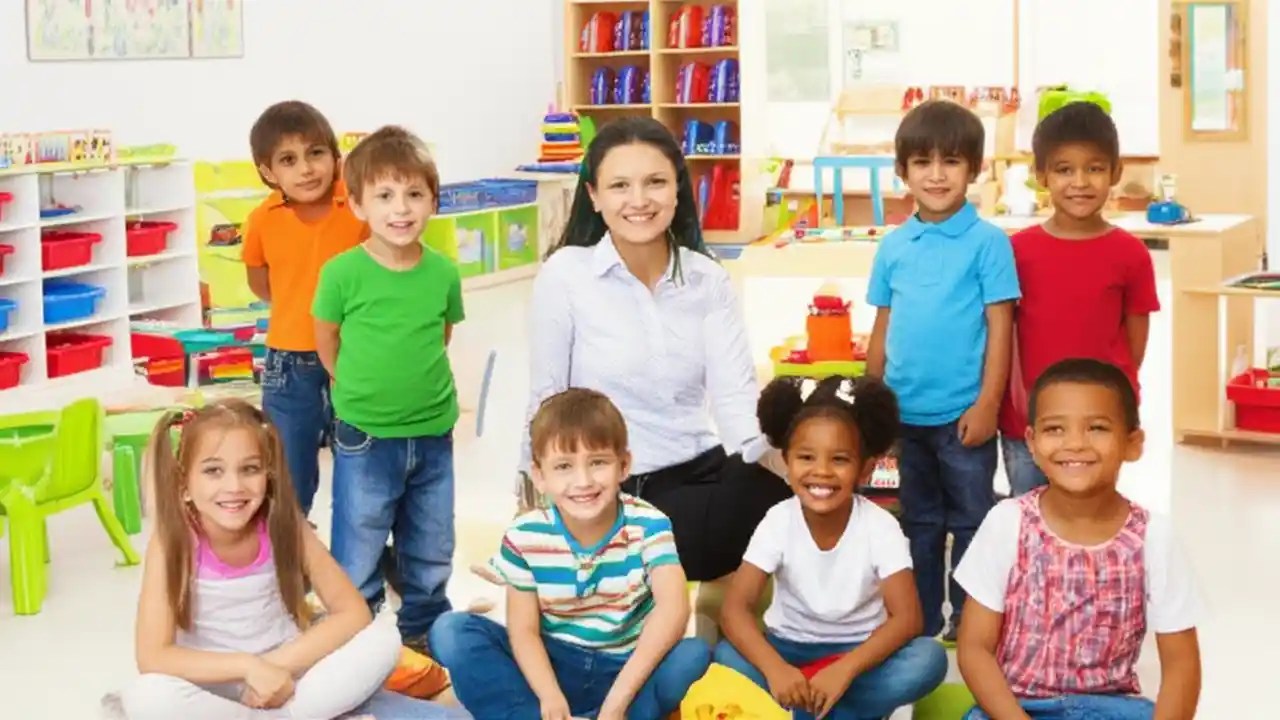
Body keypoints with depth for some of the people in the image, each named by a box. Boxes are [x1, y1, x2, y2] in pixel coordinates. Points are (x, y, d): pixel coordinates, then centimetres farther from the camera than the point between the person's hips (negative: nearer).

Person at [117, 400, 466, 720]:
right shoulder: (173, 541, -16)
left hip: (287, 678, 1)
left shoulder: (284, 527, -10)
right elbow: (152, 657, -22)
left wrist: (279, 663, -22)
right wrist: (249, 666, -30)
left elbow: (354, 613, -11)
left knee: (382, 640, -20)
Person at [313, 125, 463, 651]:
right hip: (365, 439, -3)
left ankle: (424, 631, 38)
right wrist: (364, 392, 8)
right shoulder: (343, 273, -15)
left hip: (433, 435, 3)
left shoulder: (443, 273, -7)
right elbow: (327, 345, -1)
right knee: (357, 556, 9)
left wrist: (417, 383, 8)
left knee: (431, 552, 19)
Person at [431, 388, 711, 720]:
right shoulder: (525, 538, -10)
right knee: (450, 631, -20)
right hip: (553, 667, 1)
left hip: (625, 670, -1)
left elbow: (672, 609, -28)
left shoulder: (648, 526, -15)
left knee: (695, 655, -31)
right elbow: (523, 630, -10)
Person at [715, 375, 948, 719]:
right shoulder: (778, 522, -14)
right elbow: (736, 608, -20)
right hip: (792, 649, 0)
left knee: (929, 658, -30)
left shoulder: (880, 526, -16)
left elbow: (907, 618, -22)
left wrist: (844, 669, -37)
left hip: (859, 652, 0)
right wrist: (774, 668, -39)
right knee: (727, 658, -30)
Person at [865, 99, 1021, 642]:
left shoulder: (988, 242, -7)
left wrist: (987, 404, -14)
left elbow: (1000, 326, -9)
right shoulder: (893, 246, 5)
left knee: (970, 524, 8)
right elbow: (882, 328, 11)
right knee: (919, 524, 17)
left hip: (962, 413, -4)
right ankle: (921, 626, 28)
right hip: (905, 413, 5)